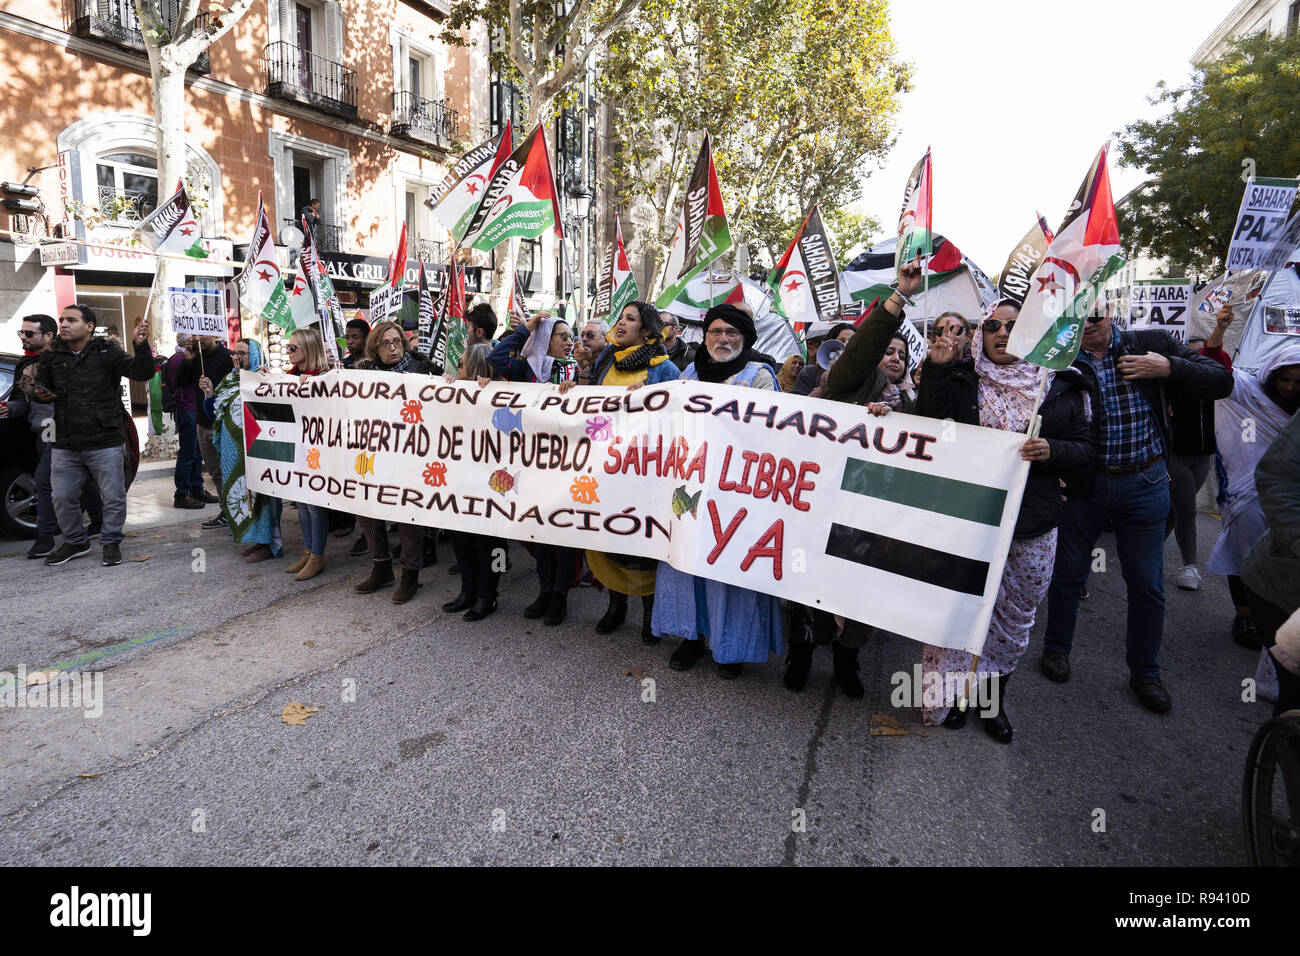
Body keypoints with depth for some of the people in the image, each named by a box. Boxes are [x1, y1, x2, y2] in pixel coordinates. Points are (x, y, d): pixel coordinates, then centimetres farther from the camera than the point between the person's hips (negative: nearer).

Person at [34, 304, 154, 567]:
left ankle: (111, 542, 22)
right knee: (63, 498, 12)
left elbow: (142, 373, -16)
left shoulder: (106, 353, -5)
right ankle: (75, 542, 31)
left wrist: (141, 346, -32)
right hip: (64, 446, 4)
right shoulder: (52, 356, 5)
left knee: (113, 498, 4)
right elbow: (42, 385, 18)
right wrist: (41, 394, -6)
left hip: (104, 444, -4)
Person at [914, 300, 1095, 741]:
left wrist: (1052, 450, -15)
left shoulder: (1059, 386, 6)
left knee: (1015, 615, 14)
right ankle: (952, 690, 23)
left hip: (1032, 529, 2)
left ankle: (994, 696, 33)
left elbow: (1086, 449, 5)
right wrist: (936, 369, -20)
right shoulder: (962, 379, 2)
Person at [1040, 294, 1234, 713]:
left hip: (1143, 484, 1)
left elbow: (1221, 381, -2)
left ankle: (1145, 673, 29)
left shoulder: (1152, 344, -2)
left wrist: (1169, 369, -15)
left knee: (1147, 584, 10)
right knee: (1067, 572, 12)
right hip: (1083, 483, -1)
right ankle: (1056, 648, 34)